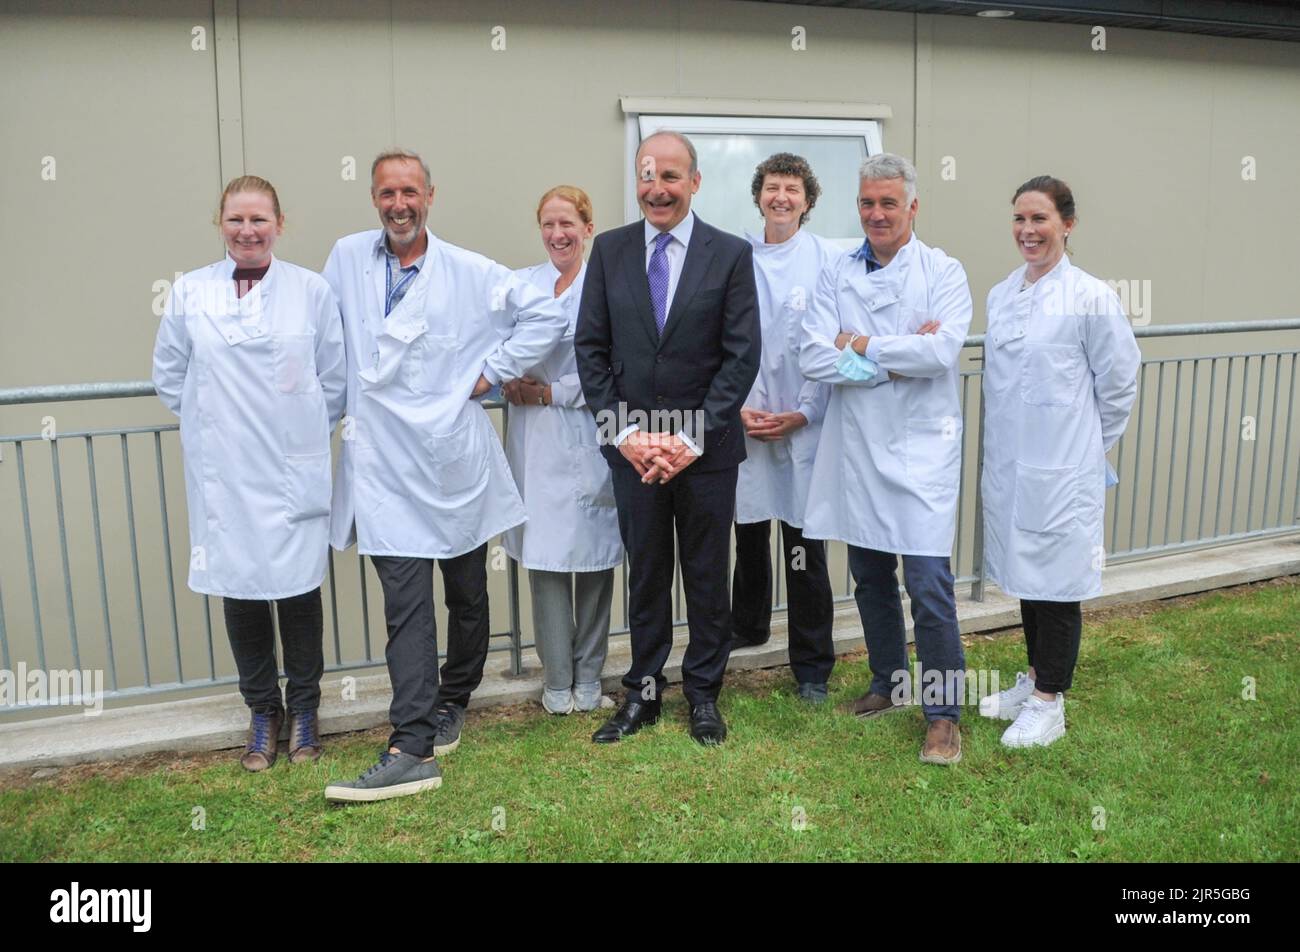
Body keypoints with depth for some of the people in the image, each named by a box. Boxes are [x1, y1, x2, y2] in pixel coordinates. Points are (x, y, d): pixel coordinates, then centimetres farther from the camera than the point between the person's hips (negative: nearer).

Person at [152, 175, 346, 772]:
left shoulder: (312, 290, -2)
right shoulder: (189, 293, 2)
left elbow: (335, 377, 4)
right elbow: (169, 376, 11)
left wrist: (306, 430, 5)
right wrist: (211, 423, 8)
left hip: (294, 471, -1)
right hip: (224, 475, 1)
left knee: (298, 589, 5)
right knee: (239, 590, 8)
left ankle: (303, 710, 24)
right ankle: (262, 712, 26)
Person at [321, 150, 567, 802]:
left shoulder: (472, 274, -2)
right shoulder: (346, 259, 6)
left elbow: (546, 317, 2)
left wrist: (492, 371, -2)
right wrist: (336, 404, 9)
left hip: (455, 460, 0)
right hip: (384, 466, 0)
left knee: (467, 595, 12)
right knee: (405, 603, -4)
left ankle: (451, 702, 34)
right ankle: (412, 750, -2)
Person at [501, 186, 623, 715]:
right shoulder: (520, 284, 9)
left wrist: (555, 392, -8)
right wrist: (510, 382, -7)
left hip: (589, 438, -3)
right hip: (535, 440, 3)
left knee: (593, 557, 5)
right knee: (544, 558, 3)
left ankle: (588, 676, 21)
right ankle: (557, 678, 16)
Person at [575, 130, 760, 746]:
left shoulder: (731, 254, -2)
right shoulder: (609, 250, 4)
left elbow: (742, 355, -6)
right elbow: (590, 348, 3)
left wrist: (692, 439, -13)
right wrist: (624, 431, -8)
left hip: (706, 447, -1)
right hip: (632, 446, 2)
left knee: (706, 574, 10)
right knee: (645, 573, 12)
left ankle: (703, 694, 26)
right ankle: (643, 693, 25)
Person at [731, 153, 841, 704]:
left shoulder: (828, 260, -2)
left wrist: (803, 414, -10)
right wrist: (736, 406, -5)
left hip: (805, 425, -2)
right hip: (745, 423, 3)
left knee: (805, 549, 2)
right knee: (748, 534, 16)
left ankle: (812, 667, 16)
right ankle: (748, 626, 40)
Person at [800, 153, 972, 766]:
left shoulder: (942, 272, -2)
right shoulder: (836, 277, 6)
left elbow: (942, 352, -19)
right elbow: (813, 358, -7)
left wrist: (861, 345, -10)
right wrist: (898, 359, -13)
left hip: (921, 449, -4)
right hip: (854, 450, 4)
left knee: (929, 586, -6)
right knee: (870, 579, 15)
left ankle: (942, 713, 8)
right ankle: (888, 683, 34)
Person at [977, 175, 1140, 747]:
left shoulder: (1091, 298, -11)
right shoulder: (1000, 295, 6)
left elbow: (1119, 381, -3)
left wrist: (1085, 443, 4)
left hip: (1062, 471, -6)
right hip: (1008, 466, 6)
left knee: (1056, 581, 5)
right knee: (1025, 573, 17)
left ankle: (1049, 702, 19)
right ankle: (1033, 679, 34)